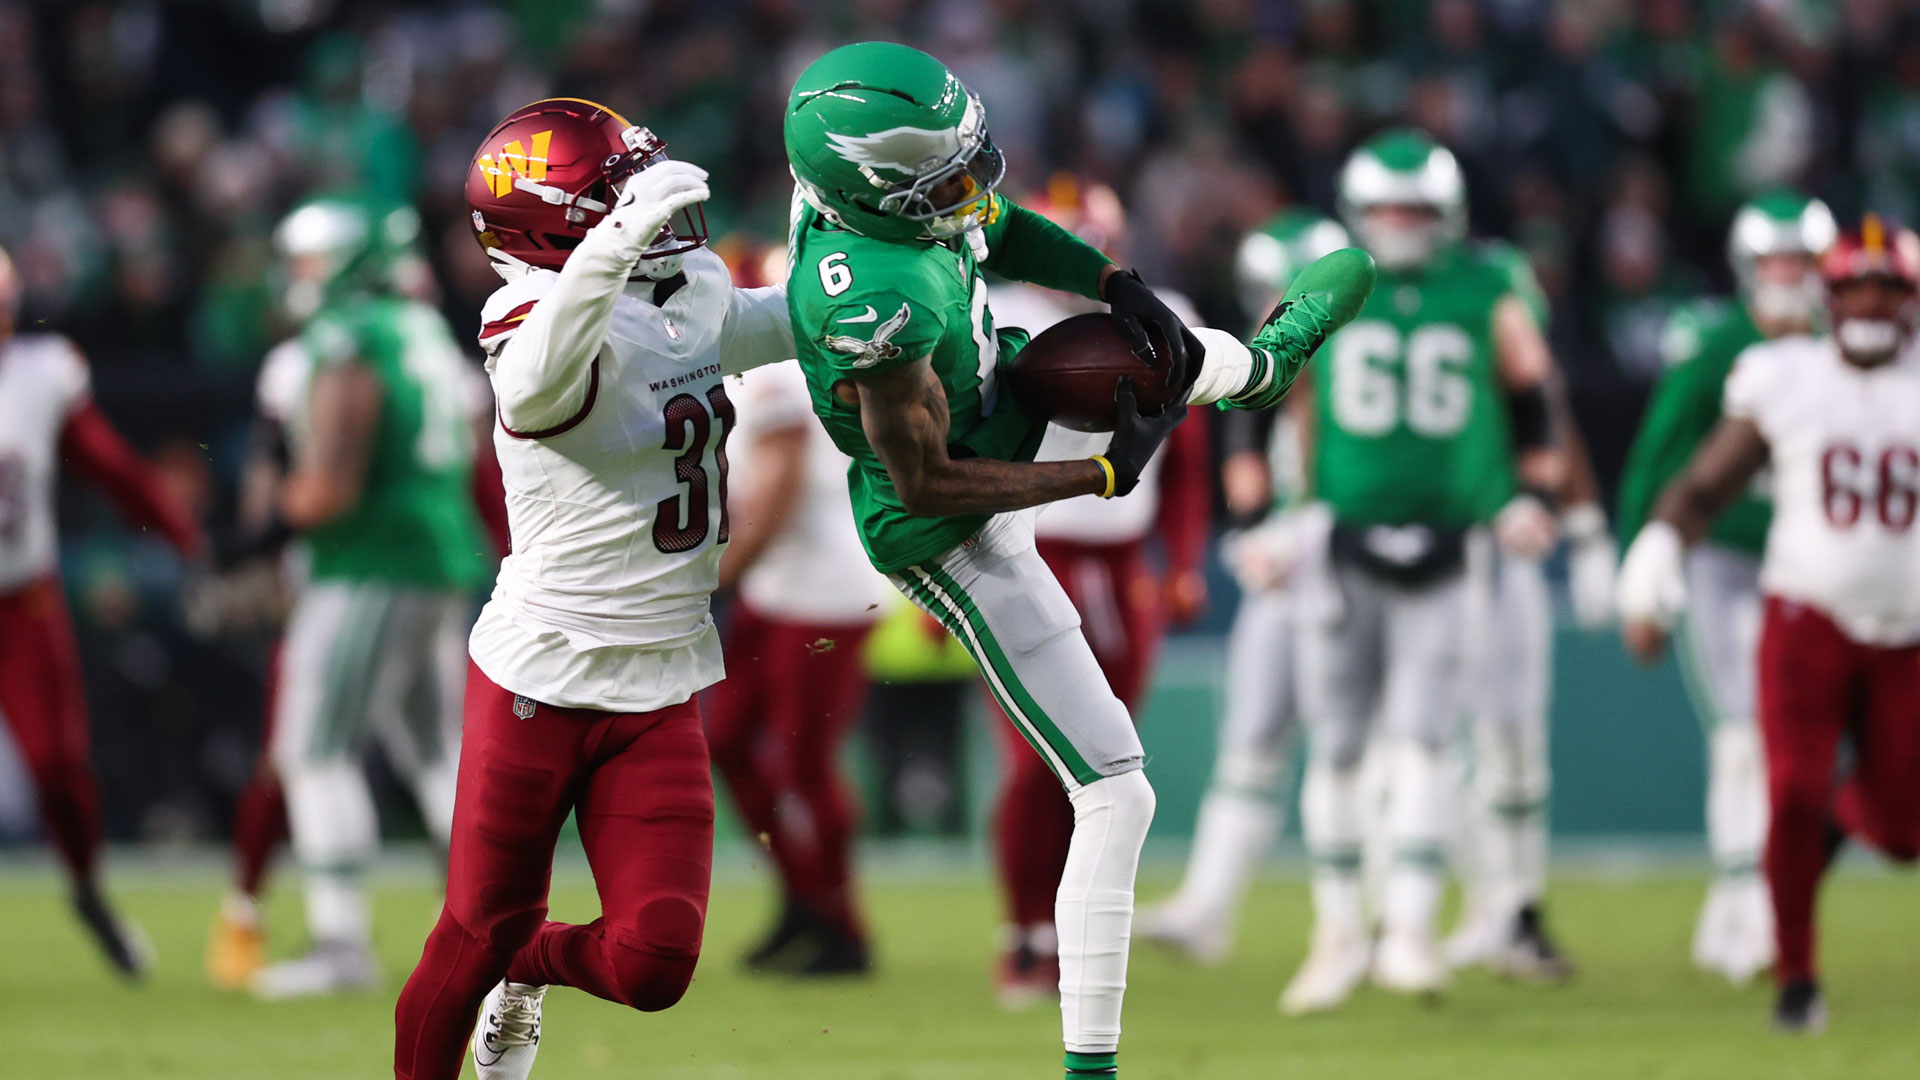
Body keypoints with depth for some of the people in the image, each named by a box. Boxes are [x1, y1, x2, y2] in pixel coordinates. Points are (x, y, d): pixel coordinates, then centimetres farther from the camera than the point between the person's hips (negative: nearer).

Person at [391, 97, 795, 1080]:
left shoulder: (695, 291, 5)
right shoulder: (545, 314, -20)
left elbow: (775, 323, 26)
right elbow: (536, 383, -45)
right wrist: (618, 242, -56)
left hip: (658, 697, 6)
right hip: (538, 682, -6)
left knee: (653, 966, -3)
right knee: (474, 941, 2)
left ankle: (532, 968, 29)